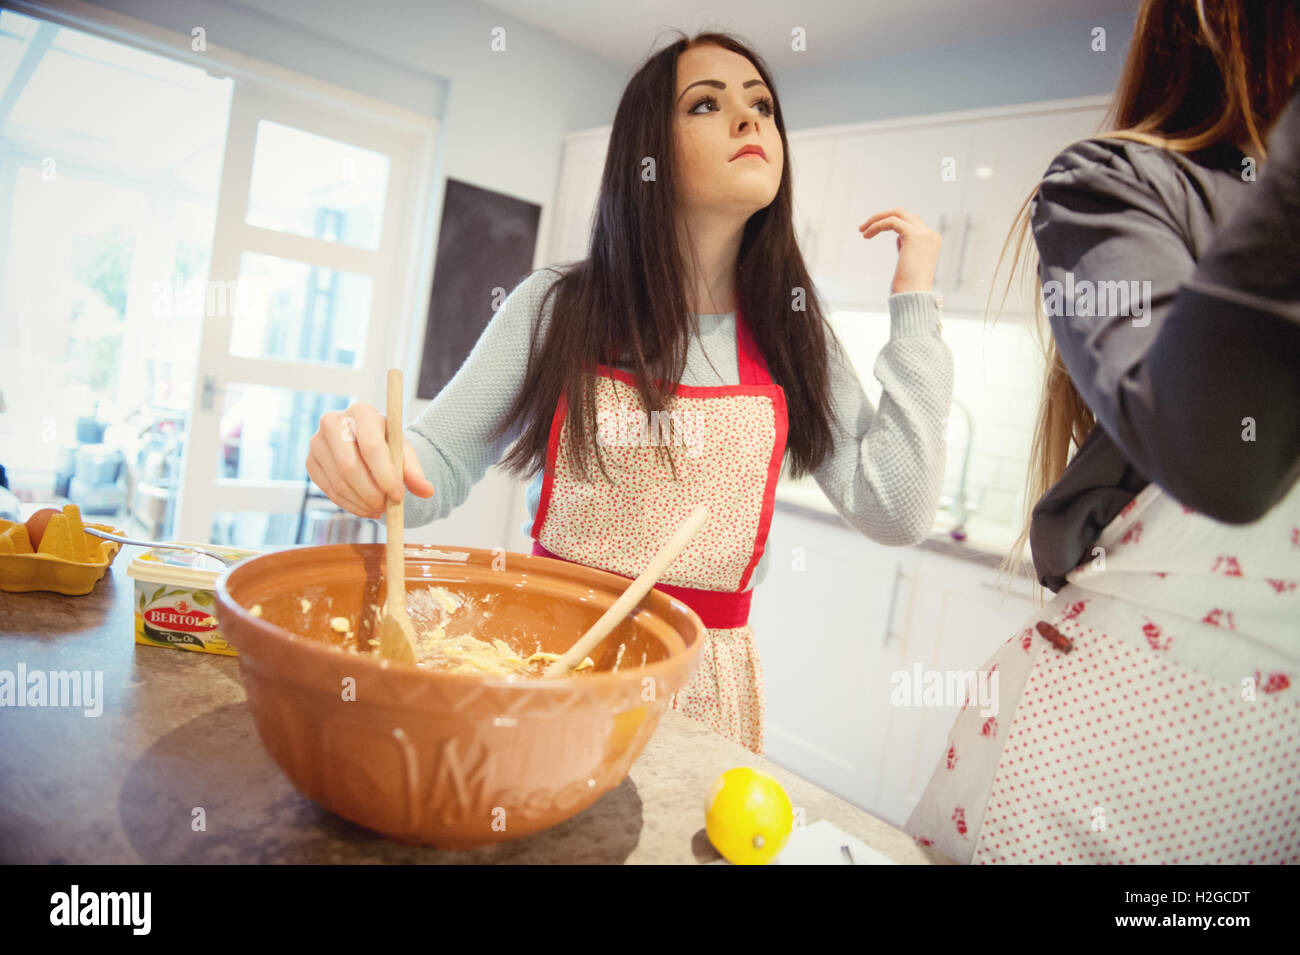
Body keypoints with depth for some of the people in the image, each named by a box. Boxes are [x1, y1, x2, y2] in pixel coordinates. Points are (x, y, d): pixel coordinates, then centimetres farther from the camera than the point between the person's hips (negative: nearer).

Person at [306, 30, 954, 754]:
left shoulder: (793, 336, -1)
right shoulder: (557, 307, -5)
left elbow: (897, 514, -9)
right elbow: (438, 465, -3)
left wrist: (916, 306, -6)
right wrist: (373, 457, -28)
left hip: (703, 674, 2)